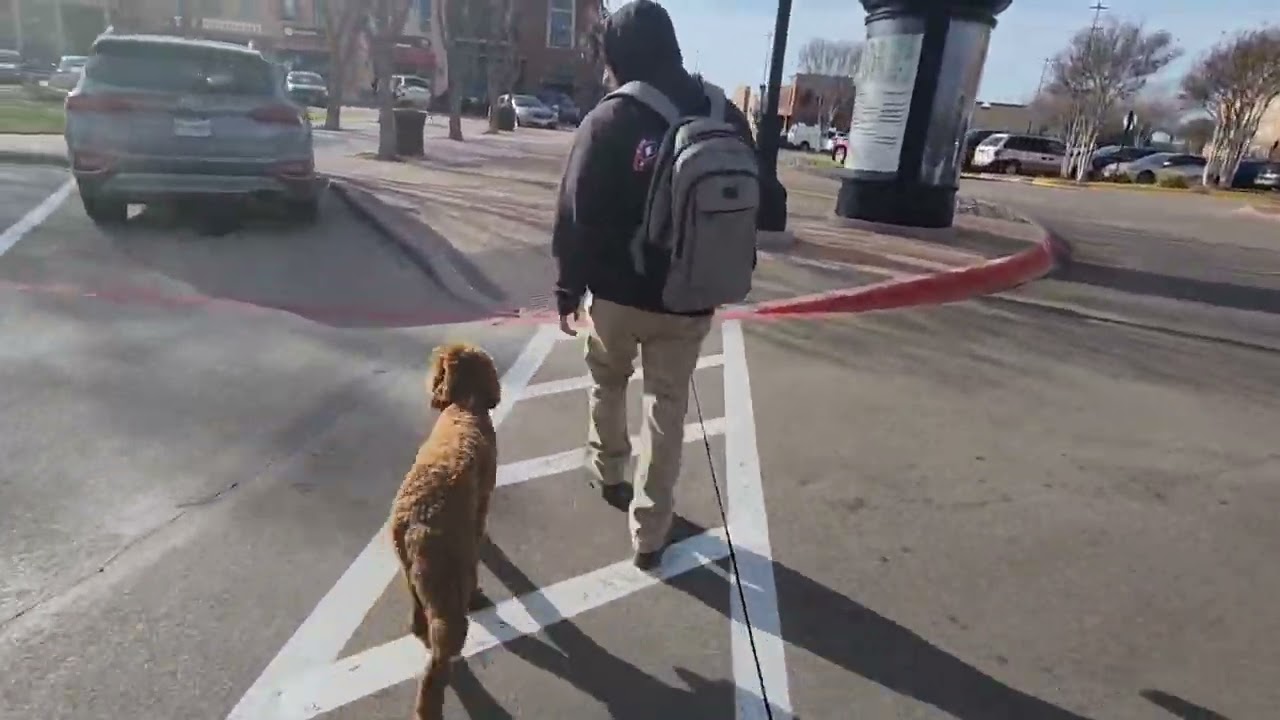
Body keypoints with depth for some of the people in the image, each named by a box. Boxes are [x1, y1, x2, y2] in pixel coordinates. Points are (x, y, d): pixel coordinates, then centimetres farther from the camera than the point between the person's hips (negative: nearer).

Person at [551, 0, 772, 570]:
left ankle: (607, 472, 44)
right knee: (668, 407, 12)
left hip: (617, 292, -2)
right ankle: (649, 534, 16)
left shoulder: (609, 121, -10)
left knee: (607, 381, 25)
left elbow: (576, 214, -10)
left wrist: (568, 285, 1)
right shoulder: (726, 117, 3)